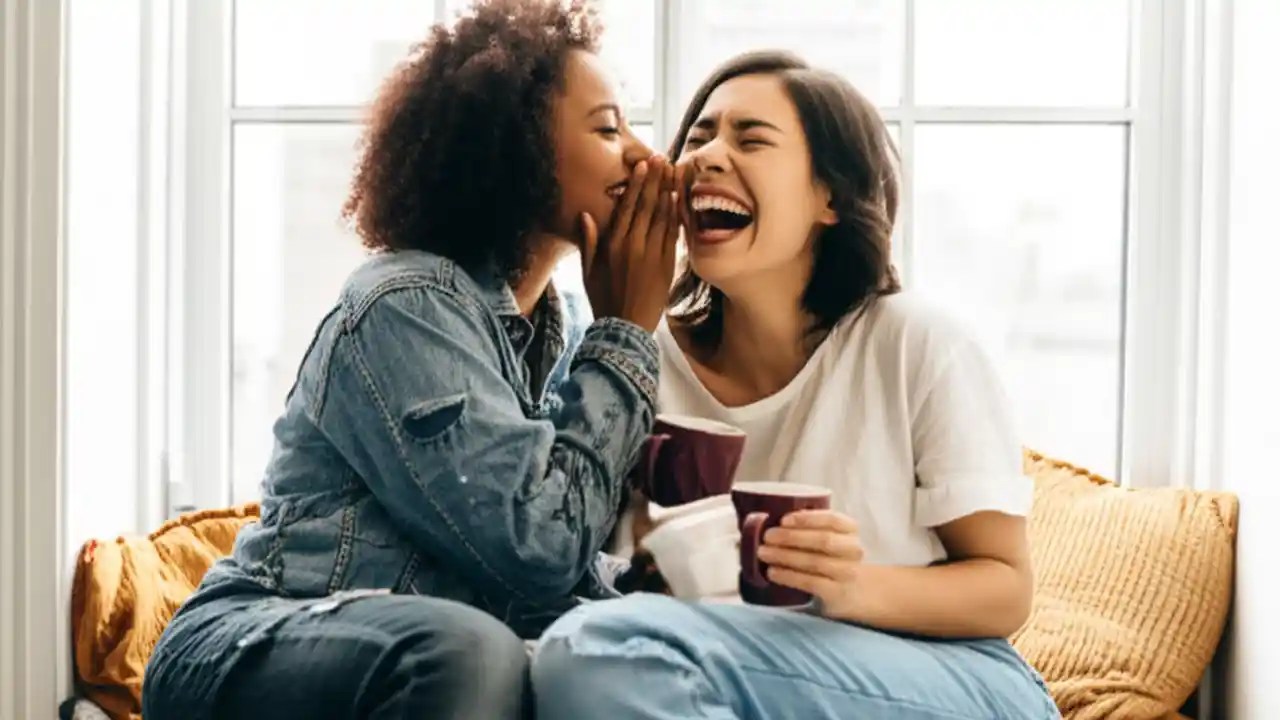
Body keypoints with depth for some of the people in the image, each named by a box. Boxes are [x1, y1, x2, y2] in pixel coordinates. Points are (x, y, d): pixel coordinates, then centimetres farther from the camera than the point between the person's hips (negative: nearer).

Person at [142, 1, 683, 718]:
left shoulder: (555, 335, 11)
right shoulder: (408, 306, -13)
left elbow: (572, 578, 6)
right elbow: (540, 549, -21)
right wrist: (626, 338, -11)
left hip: (433, 653, 7)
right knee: (465, 651, -35)